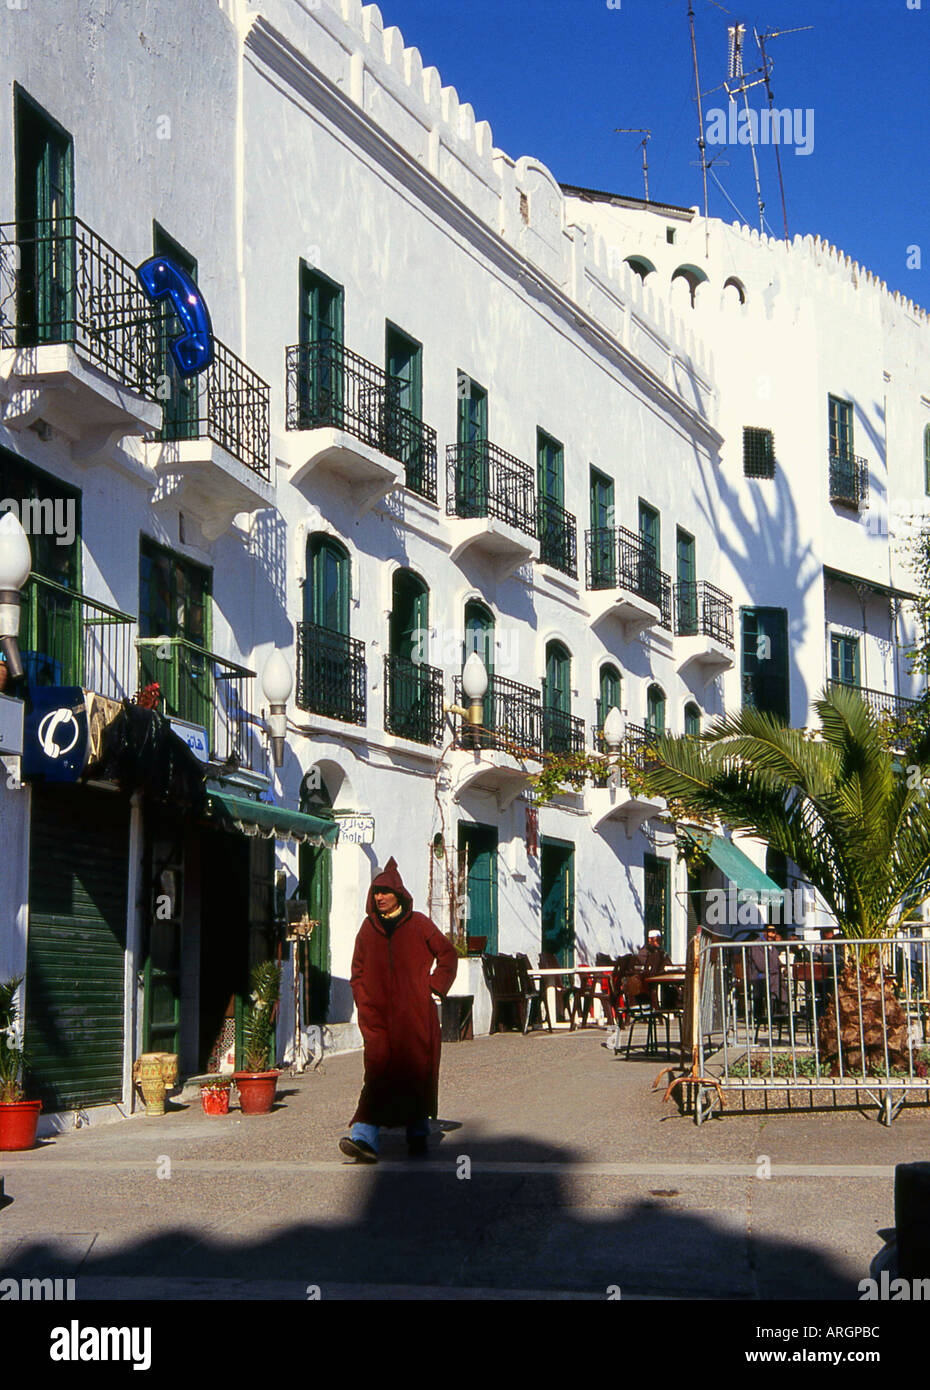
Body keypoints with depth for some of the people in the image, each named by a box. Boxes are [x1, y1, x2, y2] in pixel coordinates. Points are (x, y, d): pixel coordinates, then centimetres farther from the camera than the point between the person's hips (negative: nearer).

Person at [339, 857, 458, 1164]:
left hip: (415, 1014, -1)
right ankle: (364, 1138, -21)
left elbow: (448, 954, 11)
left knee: (417, 1072, 1)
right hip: (379, 1015, 1)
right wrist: (365, 1008, 6)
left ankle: (418, 1136, 14)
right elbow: (358, 972, 17)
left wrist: (433, 987, 2)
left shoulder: (418, 924, 4)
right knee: (378, 1073, -11)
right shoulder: (368, 928, 12)